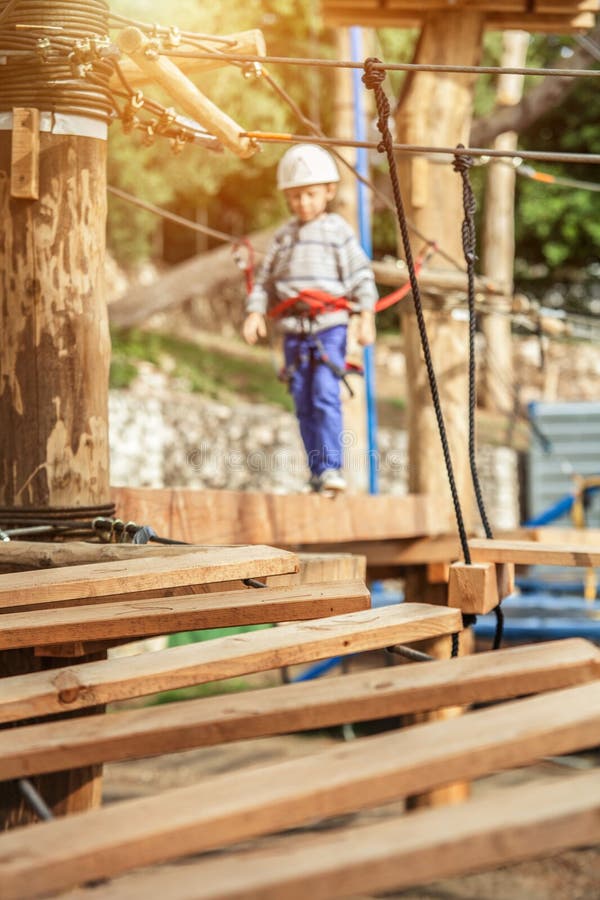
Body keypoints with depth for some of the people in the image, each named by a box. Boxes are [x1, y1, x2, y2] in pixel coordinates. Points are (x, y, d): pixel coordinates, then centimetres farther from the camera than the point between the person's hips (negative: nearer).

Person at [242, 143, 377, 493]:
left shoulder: (338, 231, 3)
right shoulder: (284, 236, 13)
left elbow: (361, 275, 3)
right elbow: (266, 279, 14)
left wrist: (367, 317, -4)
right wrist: (255, 312, 1)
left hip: (330, 324, -4)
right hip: (294, 329, 4)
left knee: (325, 395, -17)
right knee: (304, 403, 5)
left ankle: (332, 467, -16)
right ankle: (317, 473, 11)